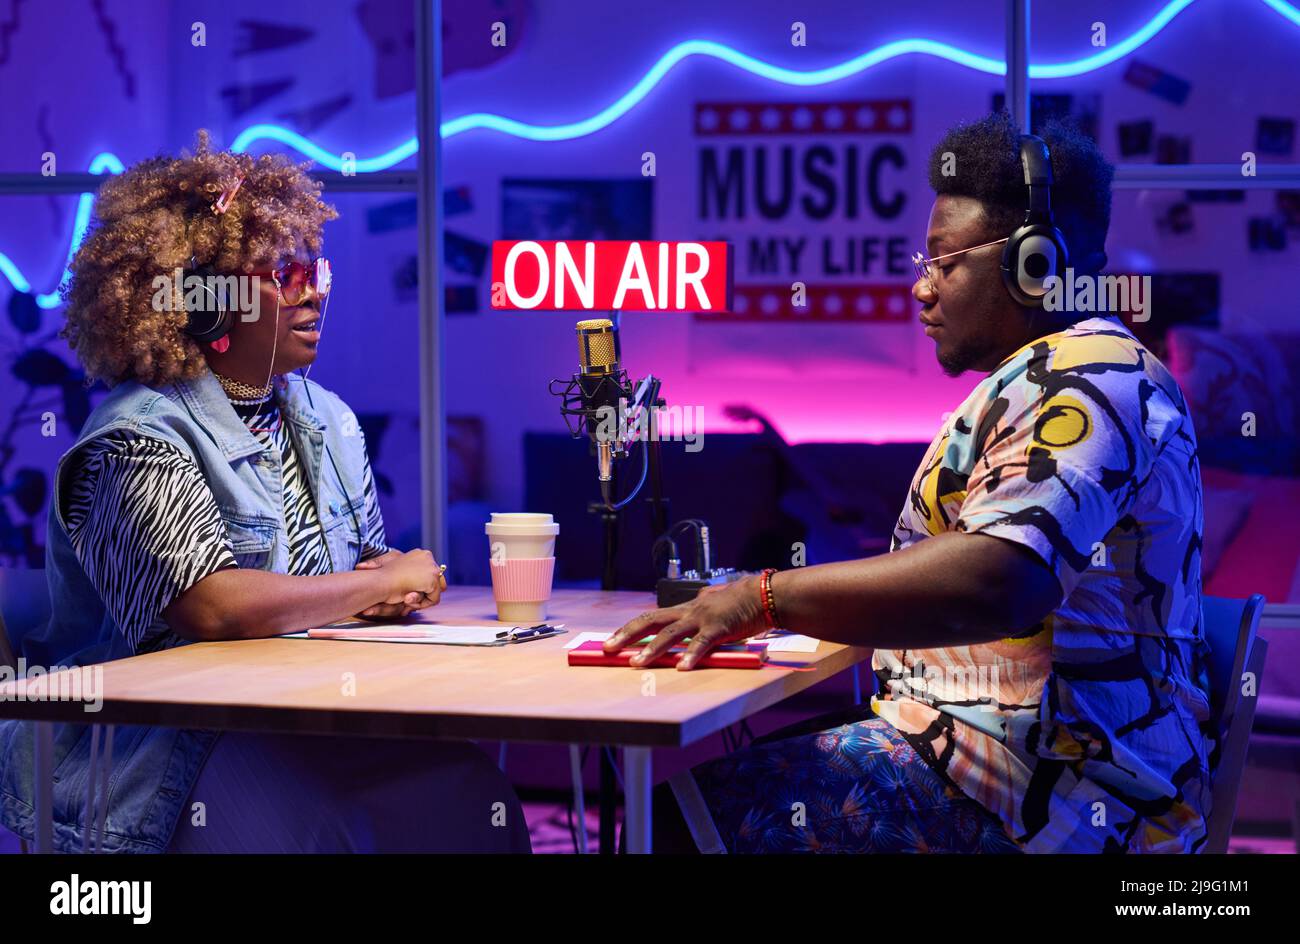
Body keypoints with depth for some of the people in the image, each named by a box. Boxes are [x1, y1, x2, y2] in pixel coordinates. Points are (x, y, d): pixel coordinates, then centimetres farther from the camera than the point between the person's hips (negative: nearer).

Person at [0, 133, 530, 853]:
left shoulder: (327, 421, 14)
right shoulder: (140, 440, -11)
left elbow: (371, 567, 23)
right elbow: (215, 609, -24)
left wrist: (391, 595, -4)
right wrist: (389, 580, -11)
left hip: (301, 727, 7)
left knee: (468, 794, -18)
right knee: (330, 827, -32)